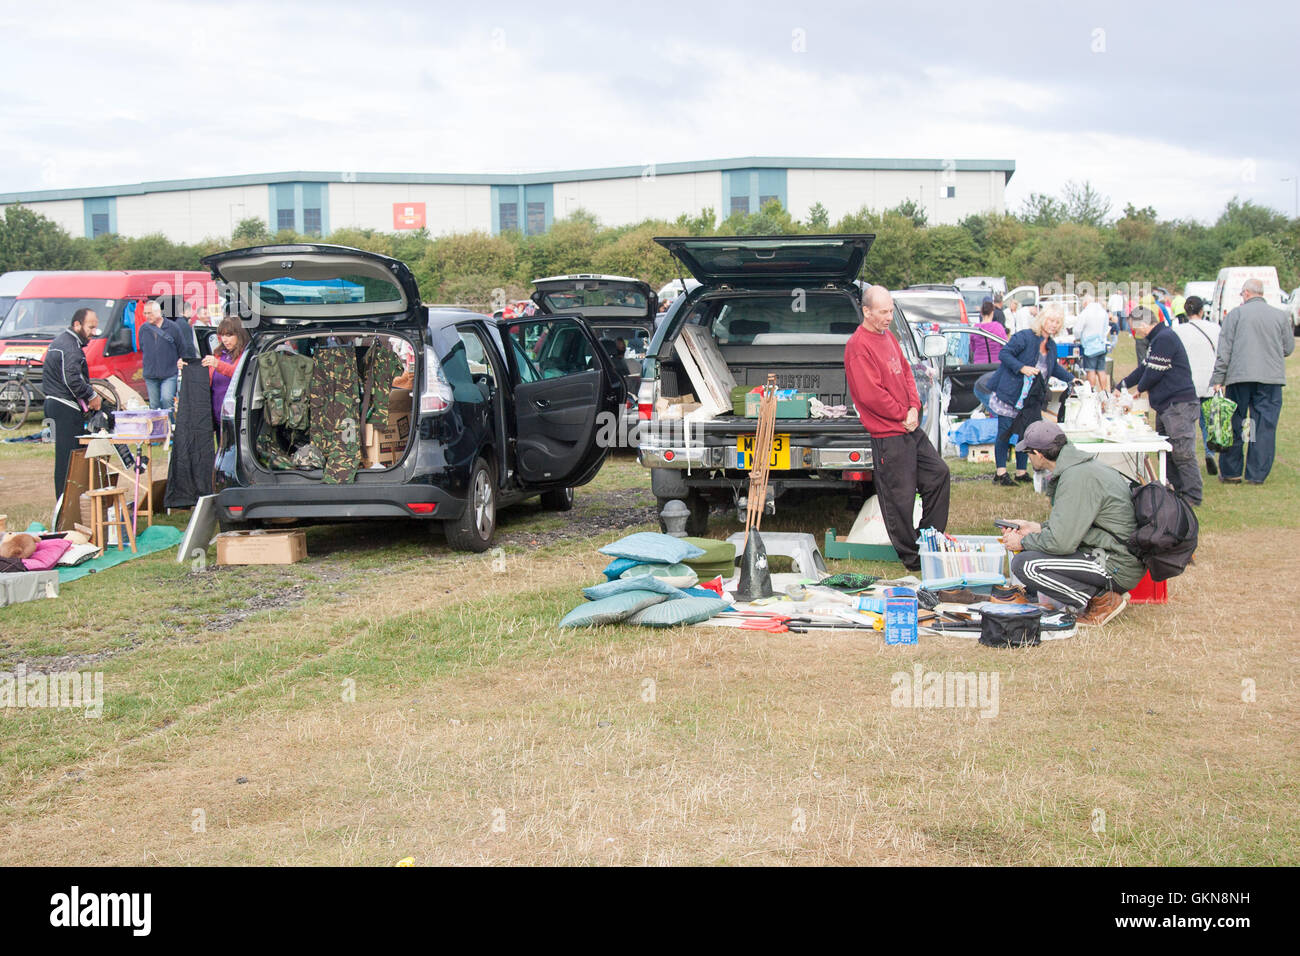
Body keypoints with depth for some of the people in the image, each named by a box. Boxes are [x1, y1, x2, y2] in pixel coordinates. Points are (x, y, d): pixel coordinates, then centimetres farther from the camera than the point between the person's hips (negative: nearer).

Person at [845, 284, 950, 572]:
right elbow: (870, 394, -21)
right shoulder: (858, 346, -17)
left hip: (910, 427, 10)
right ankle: (911, 557, 10)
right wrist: (902, 415, -11)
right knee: (900, 496, -2)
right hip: (888, 434, -10)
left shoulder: (888, 336, 13)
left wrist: (914, 407, 0)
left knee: (939, 474, 15)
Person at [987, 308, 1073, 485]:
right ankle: (1000, 472, 3)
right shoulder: (1024, 337, -12)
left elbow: (1054, 367, 30)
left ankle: (1021, 471, 17)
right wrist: (1022, 368, -25)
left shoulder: (1052, 345, 13)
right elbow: (1004, 354, -16)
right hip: (1011, 395, -7)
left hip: (1032, 399, 7)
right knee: (1005, 432, -3)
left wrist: (1071, 379, 28)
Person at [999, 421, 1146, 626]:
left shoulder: (1077, 477, -20)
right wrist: (1037, 527, 14)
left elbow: (1061, 542, -24)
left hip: (1118, 568, -10)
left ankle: (1103, 600, -8)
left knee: (1024, 565, -19)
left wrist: (1023, 542, -6)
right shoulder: (1083, 465, 11)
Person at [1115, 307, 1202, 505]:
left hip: (1179, 405, -11)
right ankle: (1177, 491, 21)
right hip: (1165, 406, 11)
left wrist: (1139, 389, 2)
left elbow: (1154, 373, -17)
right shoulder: (1157, 339, 18)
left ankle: (1192, 497, -6)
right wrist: (1121, 386, 26)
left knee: (1182, 453, -9)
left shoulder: (1165, 338, -16)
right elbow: (1144, 369, 26)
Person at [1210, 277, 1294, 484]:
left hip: (1240, 376, -1)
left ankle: (1230, 472, 12)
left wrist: (1218, 379, -1)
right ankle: (1257, 474, 4)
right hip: (1271, 378, 1)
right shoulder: (1280, 316, 5)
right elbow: (1289, 348, 12)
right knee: (1265, 427, 4)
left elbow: (1224, 350, -3)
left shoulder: (1235, 314, 0)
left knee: (1234, 425, 8)